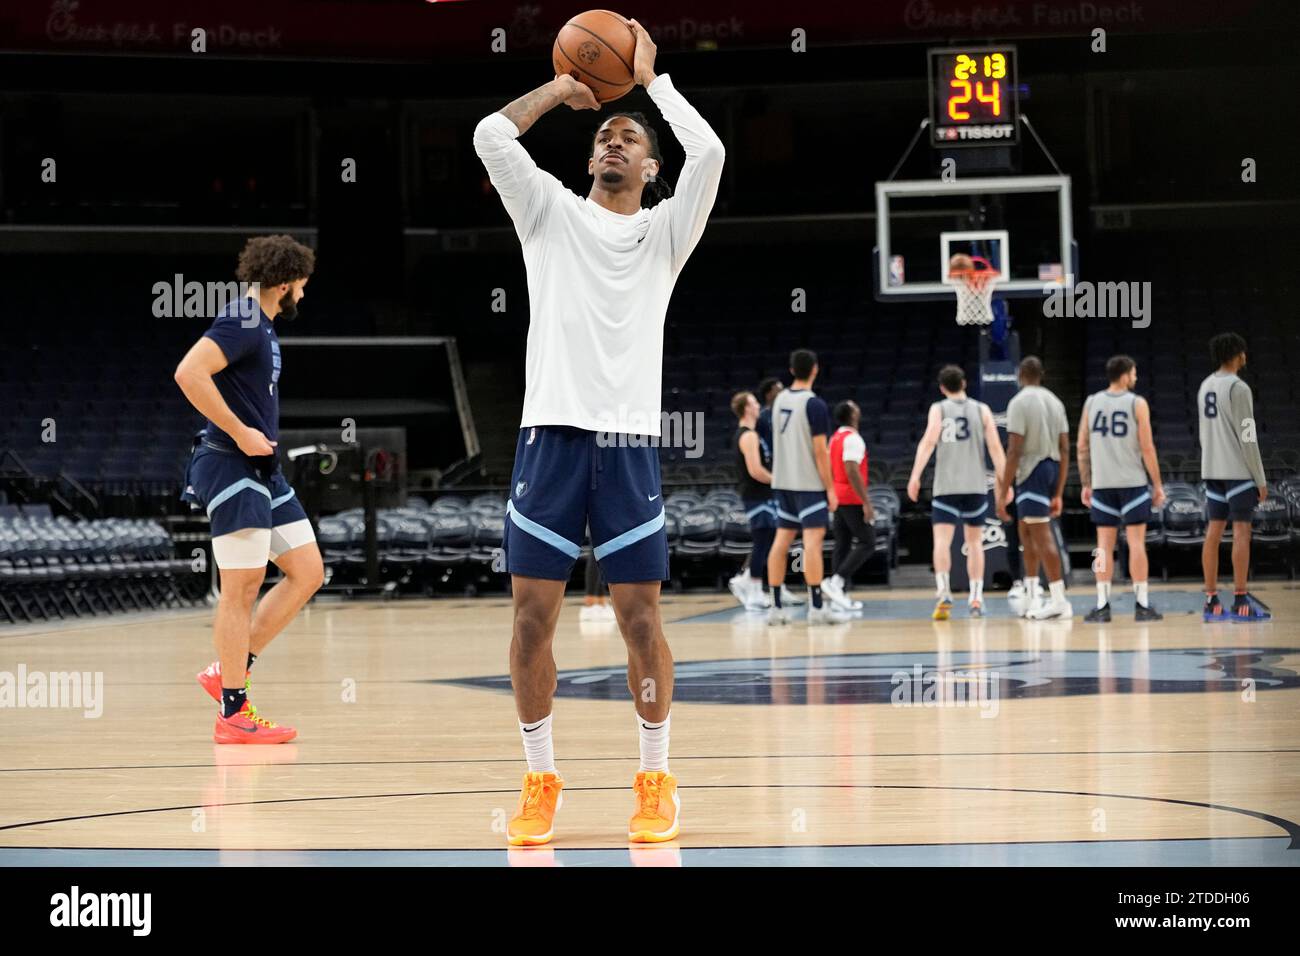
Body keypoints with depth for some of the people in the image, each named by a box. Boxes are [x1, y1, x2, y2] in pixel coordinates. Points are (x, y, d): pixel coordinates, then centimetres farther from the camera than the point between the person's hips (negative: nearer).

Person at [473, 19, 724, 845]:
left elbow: (708, 152, -6)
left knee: (640, 614, 0)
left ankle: (656, 779, 10)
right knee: (534, 612, -1)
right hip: (551, 432, 1)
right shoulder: (552, 213, 13)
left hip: (630, 440, -1)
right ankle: (541, 780, 9)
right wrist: (563, 88, 12)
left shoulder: (666, 230, 11)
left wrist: (651, 77, 6)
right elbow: (491, 136, 0)